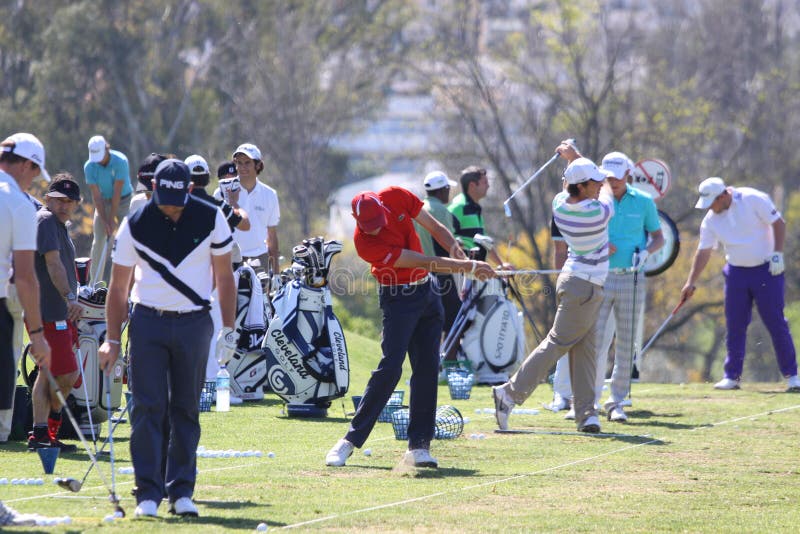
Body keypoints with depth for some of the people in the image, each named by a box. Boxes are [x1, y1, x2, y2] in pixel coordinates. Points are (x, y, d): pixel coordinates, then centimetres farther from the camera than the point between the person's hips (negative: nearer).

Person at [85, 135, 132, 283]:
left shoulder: (120, 161, -24)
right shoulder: (89, 167, -16)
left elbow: (117, 192, -23)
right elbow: (96, 196, -15)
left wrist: (112, 219, -22)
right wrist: (105, 221, -20)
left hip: (123, 200, -2)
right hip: (103, 202, 2)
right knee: (99, 240, -5)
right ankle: (96, 282, -2)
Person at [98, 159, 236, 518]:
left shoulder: (210, 219, -3)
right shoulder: (135, 225, -4)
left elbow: (224, 277, 6)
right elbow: (118, 287, 4)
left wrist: (228, 330, 2)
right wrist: (112, 340, 0)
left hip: (194, 323, 1)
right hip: (148, 323, -1)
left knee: (186, 410, 4)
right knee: (148, 408, -8)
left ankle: (181, 491, 10)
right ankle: (148, 493, -8)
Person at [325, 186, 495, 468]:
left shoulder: (396, 197, -10)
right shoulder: (364, 242, -27)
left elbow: (436, 228, 3)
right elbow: (424, 262, -25)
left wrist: (465, 259, -7)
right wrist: (467, 267, -23)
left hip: (427, 290, 6)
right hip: (398, 299, -6)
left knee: (427, 369, 1)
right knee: (390, 368, -16)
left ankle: (419, 445, 2)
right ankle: (351, 440, -11)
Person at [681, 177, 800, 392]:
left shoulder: (753, 200, -14)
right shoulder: (711, 220, 0)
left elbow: (778, 223, -10)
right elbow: (703, 251, 5)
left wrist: (777, 254, -17)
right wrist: (691, 282, 3)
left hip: (766, 270, -4)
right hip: (736, 273, 4)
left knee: (776, 323, -5)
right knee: (735, 325, 3)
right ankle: (732, 376, 11)